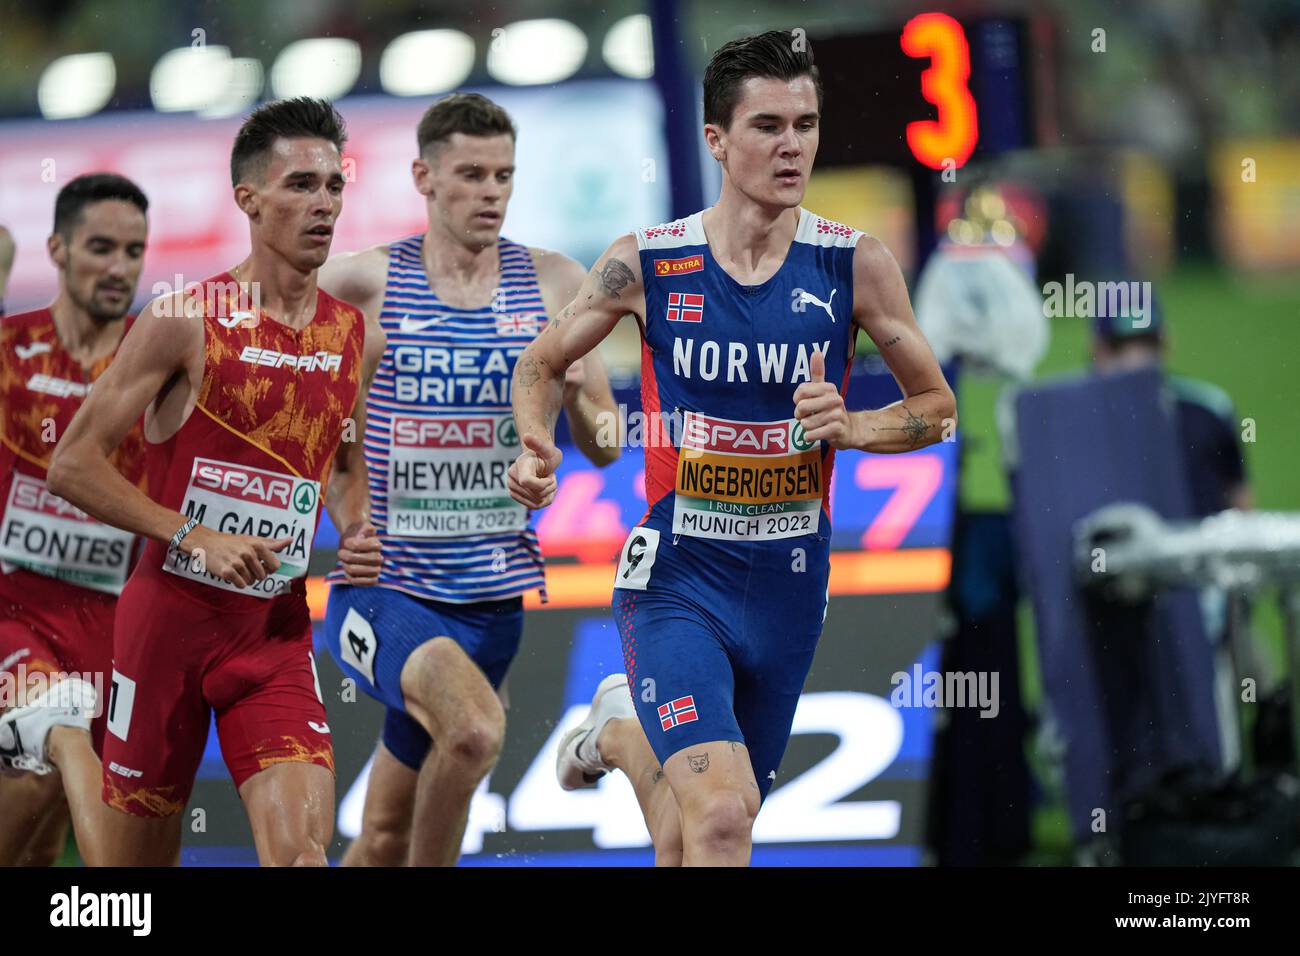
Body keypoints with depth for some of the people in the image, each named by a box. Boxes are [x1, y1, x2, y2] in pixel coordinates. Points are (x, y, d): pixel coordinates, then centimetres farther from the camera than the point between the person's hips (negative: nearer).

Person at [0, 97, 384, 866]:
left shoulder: (359, 340, 5)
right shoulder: (185, 323, -10)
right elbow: (72, 465, -10)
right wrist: (195, 538, -18)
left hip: (278, 628, 3)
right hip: (172, 610, -3)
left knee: (302, 852, -18)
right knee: (132, 863, 11)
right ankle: (62, 736, 41)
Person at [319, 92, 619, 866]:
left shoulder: (554, 286, 4)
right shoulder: (361, 285, -4)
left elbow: (605, 448, 8)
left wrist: (571, 393, -14)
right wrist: (347, 519, -4)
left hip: (491, 593, 4)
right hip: (384, 584, -4)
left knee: (386, 833, 11)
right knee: (475, 728, -31)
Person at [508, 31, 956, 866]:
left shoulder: (855, 265, -5)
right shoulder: (645, 264, -7)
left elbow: (938, 408, 5)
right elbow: (542, 363, 9)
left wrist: (850, 427, -15)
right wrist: (537, 448, -11)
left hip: (790, 579, 3)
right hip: (679, 577, -3)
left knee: (691, 844, 18)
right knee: (720, 814, -25)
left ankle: (621, 733, 50)